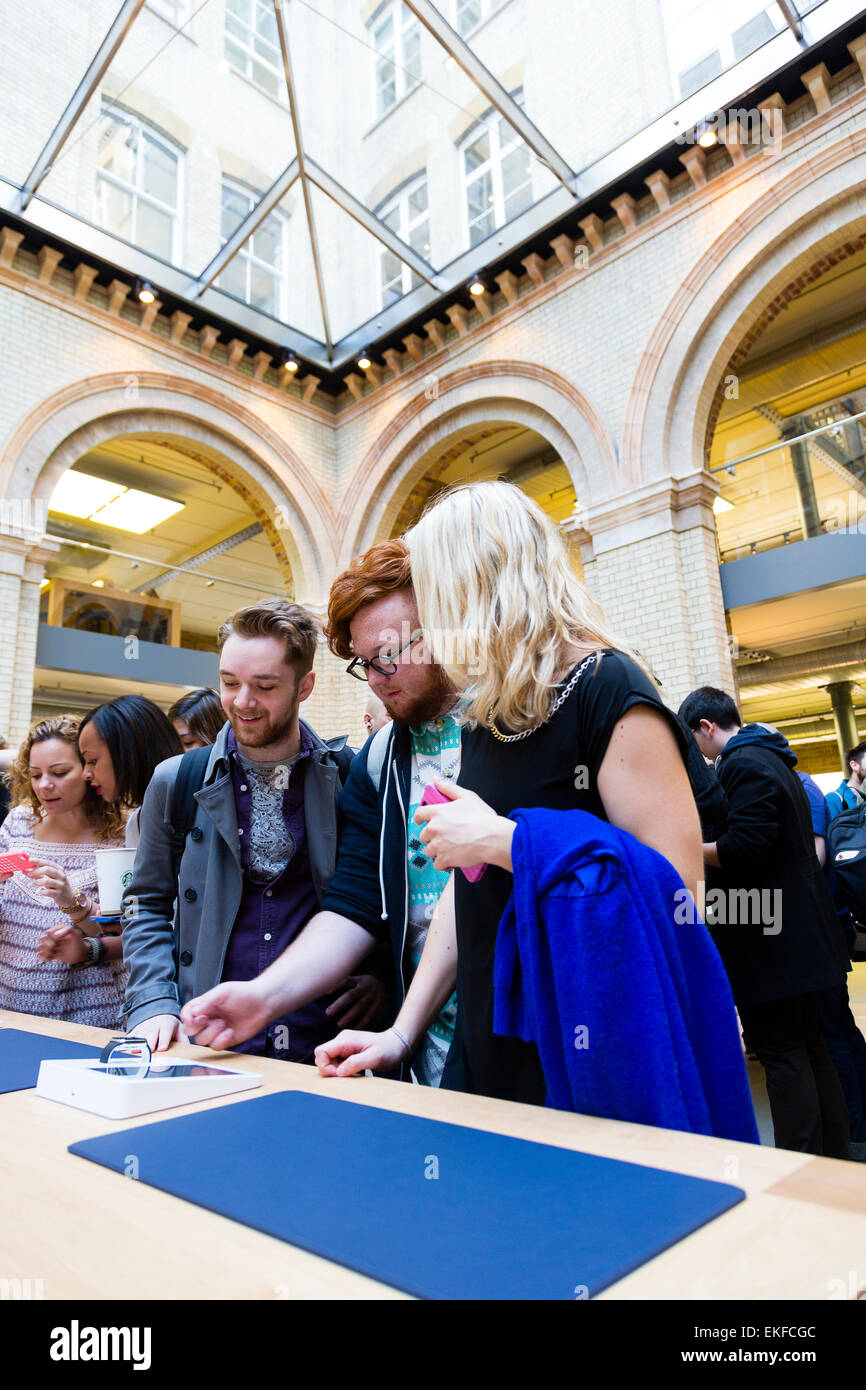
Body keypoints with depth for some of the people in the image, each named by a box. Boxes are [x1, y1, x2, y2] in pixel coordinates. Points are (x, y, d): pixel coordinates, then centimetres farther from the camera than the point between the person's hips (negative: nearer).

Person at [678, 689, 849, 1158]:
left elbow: (746, 845, -26)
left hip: (767, 936, -10)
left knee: (780, 1051, -2)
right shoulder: (774, 760, 15)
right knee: (807, 1044, 18)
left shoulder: (742, 764, -17)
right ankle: (833, 1155, 29)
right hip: (794, 929, 10)